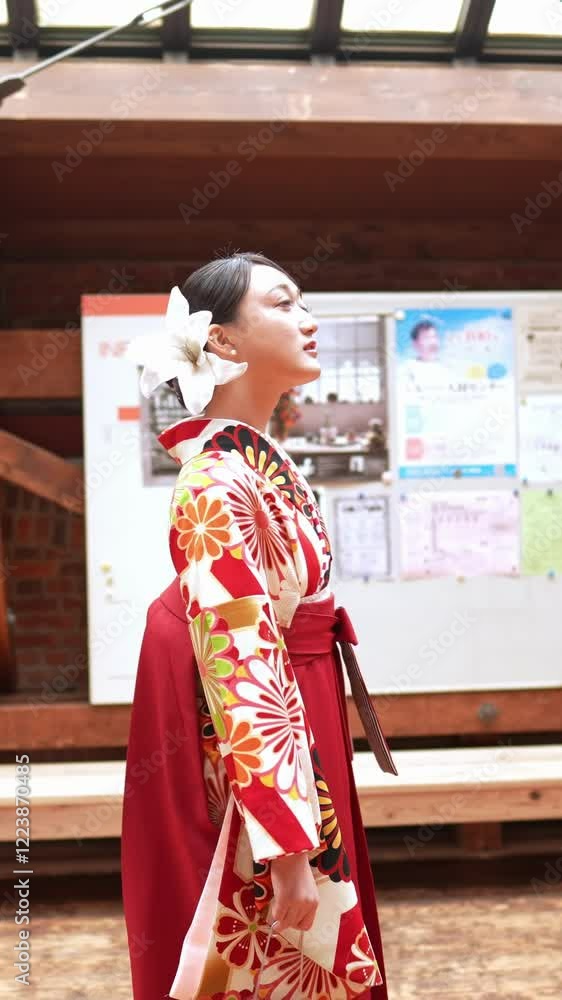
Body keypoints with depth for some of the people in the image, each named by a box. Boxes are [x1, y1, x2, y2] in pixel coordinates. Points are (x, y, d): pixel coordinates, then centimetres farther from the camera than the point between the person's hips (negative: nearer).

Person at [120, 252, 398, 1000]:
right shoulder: (218, 484, -22)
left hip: (305, 732, 9)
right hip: (258, 757, -9)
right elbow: (239, 668, -26)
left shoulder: (262, 459, 6)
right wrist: (288, 840, -26)